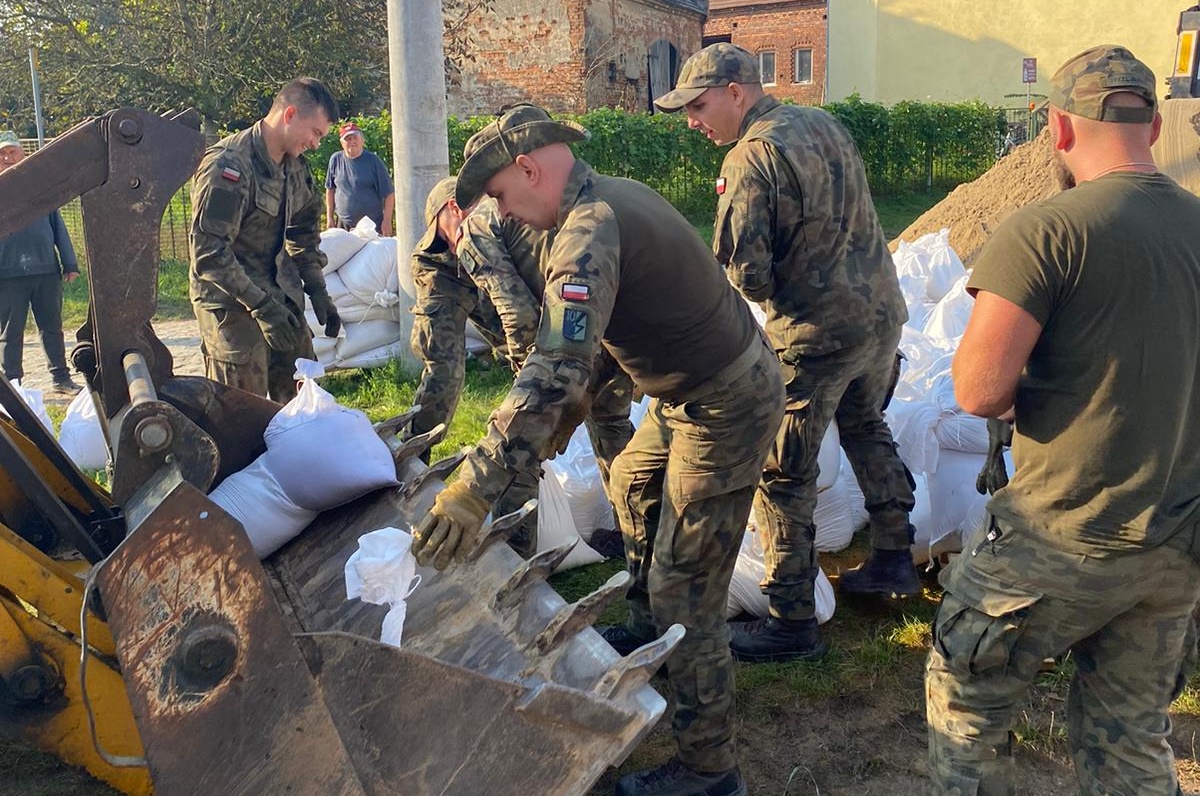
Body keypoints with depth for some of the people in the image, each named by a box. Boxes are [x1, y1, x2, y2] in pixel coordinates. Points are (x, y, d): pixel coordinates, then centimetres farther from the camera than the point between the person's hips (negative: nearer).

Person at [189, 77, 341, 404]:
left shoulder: (295, 166, 7)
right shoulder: (228, 167, -19)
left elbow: (303, 234, 18)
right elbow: (209, 253, -23)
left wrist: (318, 292, 9)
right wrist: (261, 306, -26)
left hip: (280, 295, 8)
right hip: (232, 302, -8)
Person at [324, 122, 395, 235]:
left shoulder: (373, 161, -3)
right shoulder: (335, 159, 5)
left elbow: (389, 193, -4)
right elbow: (330, 189, 14)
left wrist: (387, 220, -11)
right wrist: (329, 217, 10)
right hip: (343, 225, 3)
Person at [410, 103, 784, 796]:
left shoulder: (589, 232, -26)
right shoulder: (616, 193, 6)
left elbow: (555, 371, -38)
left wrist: (475, 490, -40)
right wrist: (567, 410, 15)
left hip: (725, 410, -11)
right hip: (693, 391, 11)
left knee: (687, 595, -3)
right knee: (633, 484, 30)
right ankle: (648, 630, 49)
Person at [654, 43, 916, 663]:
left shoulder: (751, 158, -18)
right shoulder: (824, 123, 9)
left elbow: (747, 274, -19)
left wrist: (774, 296, 2)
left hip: (818, 334, -9)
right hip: (883, 310, 9)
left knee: (782, 474, 1)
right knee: (867, 429, 28)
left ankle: (791, 622, 9)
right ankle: (894, 560, 40)